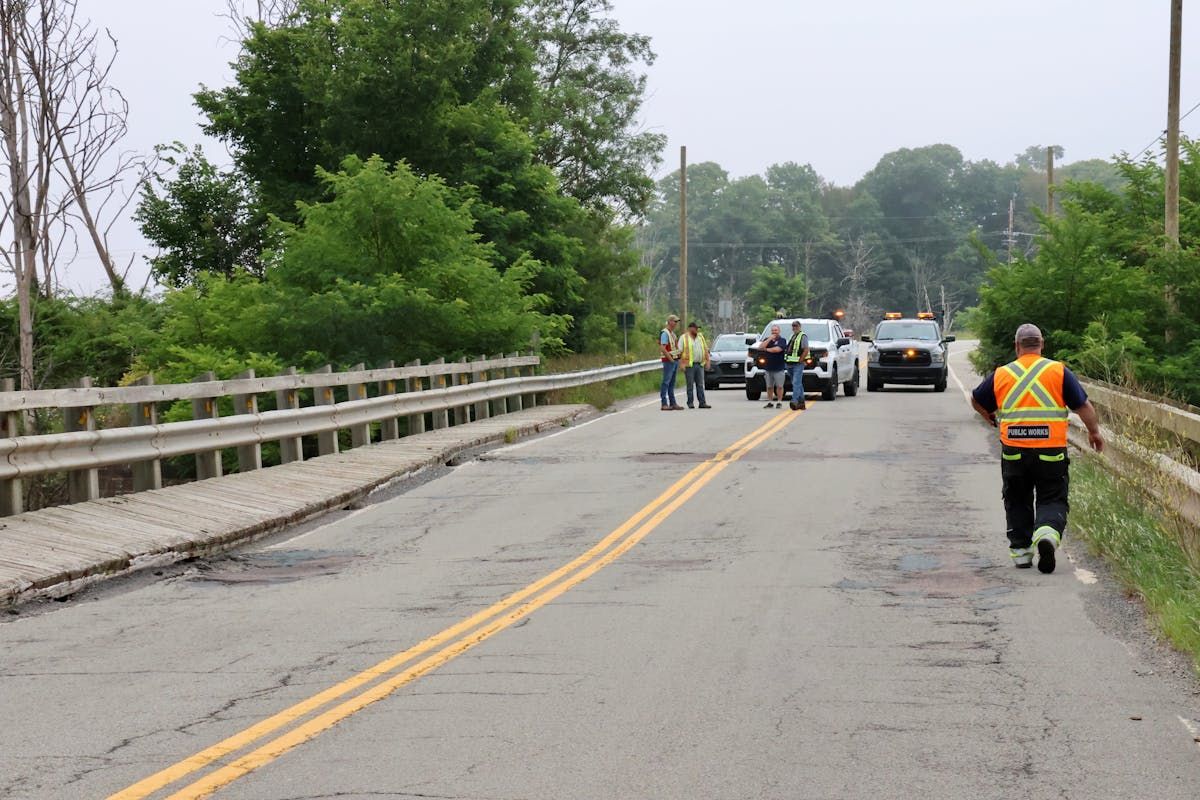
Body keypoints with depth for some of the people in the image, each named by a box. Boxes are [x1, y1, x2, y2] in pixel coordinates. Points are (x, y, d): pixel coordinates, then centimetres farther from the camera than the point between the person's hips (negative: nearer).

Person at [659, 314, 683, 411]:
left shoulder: (672, 333, 17)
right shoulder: (665, 333, -13)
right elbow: (662, 348, -21)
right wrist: (671, 359, -18)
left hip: (675, 360, 9)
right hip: (668, 361, -9)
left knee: (672, 383, 10)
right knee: (666, 383, -8)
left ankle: (673, 403, 12)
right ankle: (664, 404, -8)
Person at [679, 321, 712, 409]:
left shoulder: (700, 337, 13)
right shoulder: (684, 338, -1)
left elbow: (706, 350, 15)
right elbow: (680, 352, -5)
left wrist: (707, 361, 8)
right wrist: (682, 364, -13)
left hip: (700, 365, 4)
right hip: (689, 365, -4)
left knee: (700, 385, 1)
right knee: (690, 385, 0)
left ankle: (702, 403, 0)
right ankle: (690, 403, 5)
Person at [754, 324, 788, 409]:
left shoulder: (782, 340, -2)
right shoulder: (767, 340, 14)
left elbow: (777, 349, -18)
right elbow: (760, 347, -3)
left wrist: (767, 349, -3)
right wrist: (769, 339, -8)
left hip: (778, 368, -4)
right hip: (768, 368, 4)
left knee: (779, 386, -2)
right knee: (769, 386, 8)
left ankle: (779, 402, 4)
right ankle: (769, 402, 14)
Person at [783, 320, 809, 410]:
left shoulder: (803, 336, -6)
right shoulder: (792, 336, 20)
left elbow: (806, 350, -14)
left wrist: (800, 360, -17)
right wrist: (787, 361, 12)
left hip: (798, 364, -9)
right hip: (790, 364, 9)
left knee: (796, 383, -17)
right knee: (798, 383, 12)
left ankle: (795, 401, -26)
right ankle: (801, 402, 17)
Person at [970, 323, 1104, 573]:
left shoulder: (1000, 375, 6)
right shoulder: (1059, 371, 0)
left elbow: (976, 400, 22)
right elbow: (1083, 405, 0)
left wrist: (991, 417, 42)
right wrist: (1095, 432, 16)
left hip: (1014, 452, 2)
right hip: (1051, 452, -2)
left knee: (1017, 502, 17)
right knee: (1052, 500, 4)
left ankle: (1020, 550, 16)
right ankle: (1048, 533, -23)